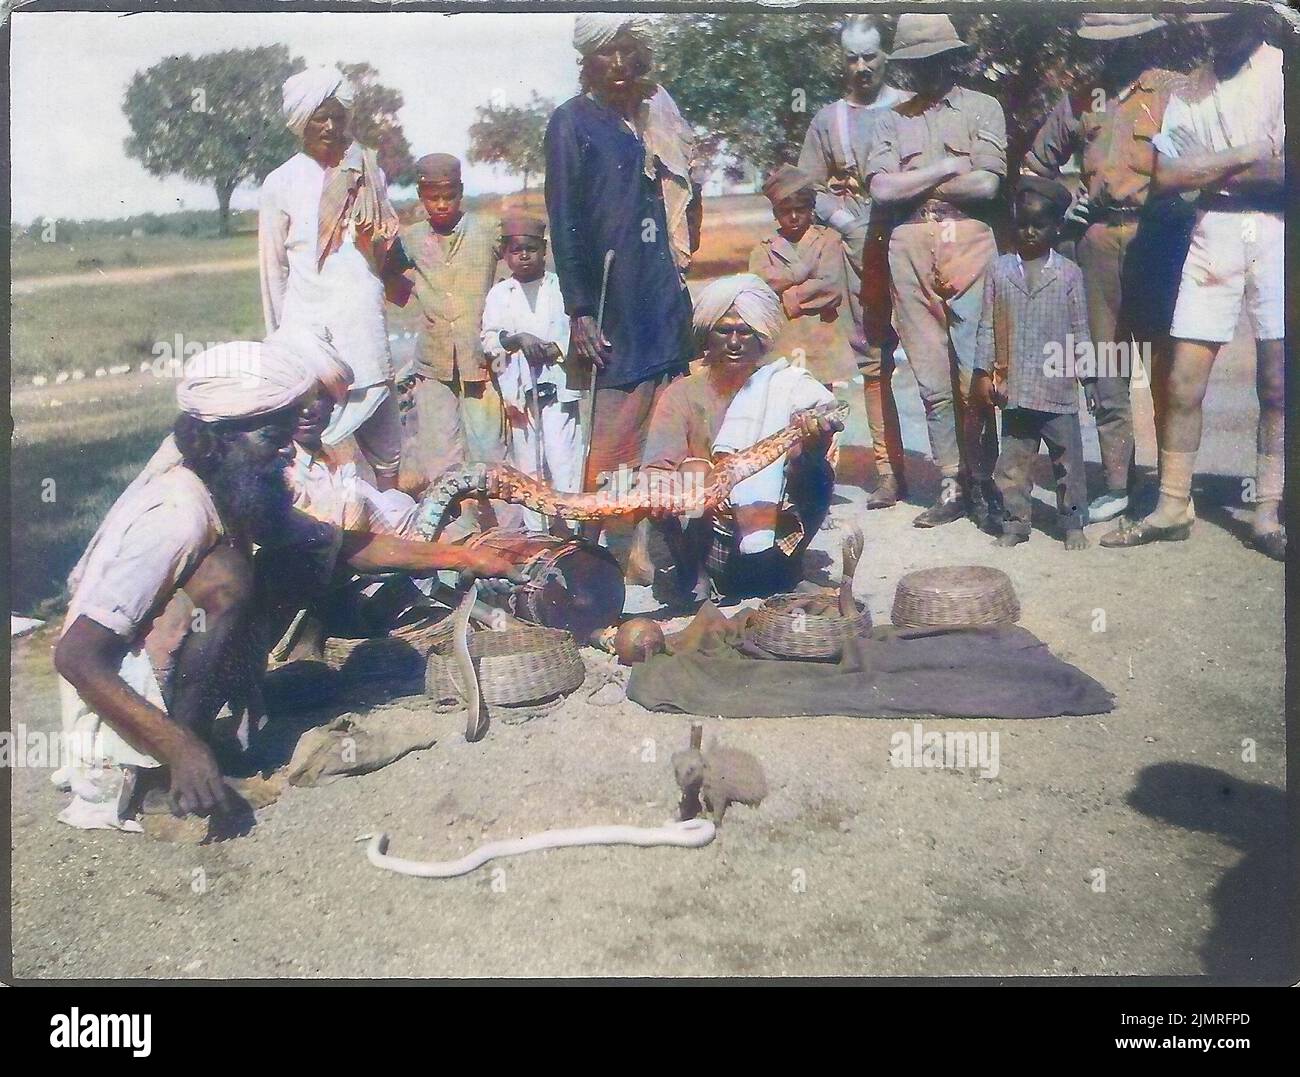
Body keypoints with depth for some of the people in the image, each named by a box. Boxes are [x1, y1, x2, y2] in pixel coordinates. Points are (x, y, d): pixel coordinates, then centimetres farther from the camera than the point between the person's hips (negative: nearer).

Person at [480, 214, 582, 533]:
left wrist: (557, 347, -15)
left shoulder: (562, 286, 9)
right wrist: (518, 339, -16)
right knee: (526, 462, 5)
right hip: (519, 387, 2)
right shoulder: (499, 294, 11)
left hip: (557, 383, -2)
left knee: (563, 457, -10)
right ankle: (535, 532, 12)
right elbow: (489, 341, 1)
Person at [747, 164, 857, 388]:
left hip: (825, 345, -1)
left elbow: (831, 287, -6)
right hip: (782, 348, 1)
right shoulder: (764, 249, 14)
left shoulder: (828, 239, 8)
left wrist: (786, 298, -6)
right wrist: (805, 269, -6)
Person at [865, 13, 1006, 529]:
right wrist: (948, 168, -2)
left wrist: (912, 183, 1)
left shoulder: (982, 107, 9)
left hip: (968, 240, -2)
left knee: (975, 373, -8)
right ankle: (951, 486, 11)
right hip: (910, 247, 3)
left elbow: (986, 184, -4)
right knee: (932, 378, 4)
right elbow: (881, 189, 1)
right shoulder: (893, 119, 16)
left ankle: (981, 481, 5)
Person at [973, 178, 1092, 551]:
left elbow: (1080, 329, 4)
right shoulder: (999, 270, 3)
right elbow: (988, 325, 5)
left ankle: (1073, 523, 17)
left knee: (1067, 457, 7)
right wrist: (983, 373, 2)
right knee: (1013, 459, 8)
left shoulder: (1068, 273, 0)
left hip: (1058, 387, -1)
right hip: (1014, 387, 1)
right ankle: (1015, 523, 18)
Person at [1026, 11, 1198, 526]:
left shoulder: (1174, 90, 6)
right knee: (1105, 368, 3)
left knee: (1167, 364, -3)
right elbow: (1036, 165, 26)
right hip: (1098, 238, 4)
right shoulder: (1080, 100, 17)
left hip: (1157, 236, -3)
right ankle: (1117, 482, 10)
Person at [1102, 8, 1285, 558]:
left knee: (1277, 384, 0)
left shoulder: (1282, 71, 4)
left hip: (1276, 230, -2)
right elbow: (1166, 174, 3)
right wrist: (1244, 156, -5)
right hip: (1213, 233, 3)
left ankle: (1267, 512, 8)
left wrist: (1209, 170, -5)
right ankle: (1173, 506, 8)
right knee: (1182, 381, -2)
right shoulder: (1190, 90, 15)